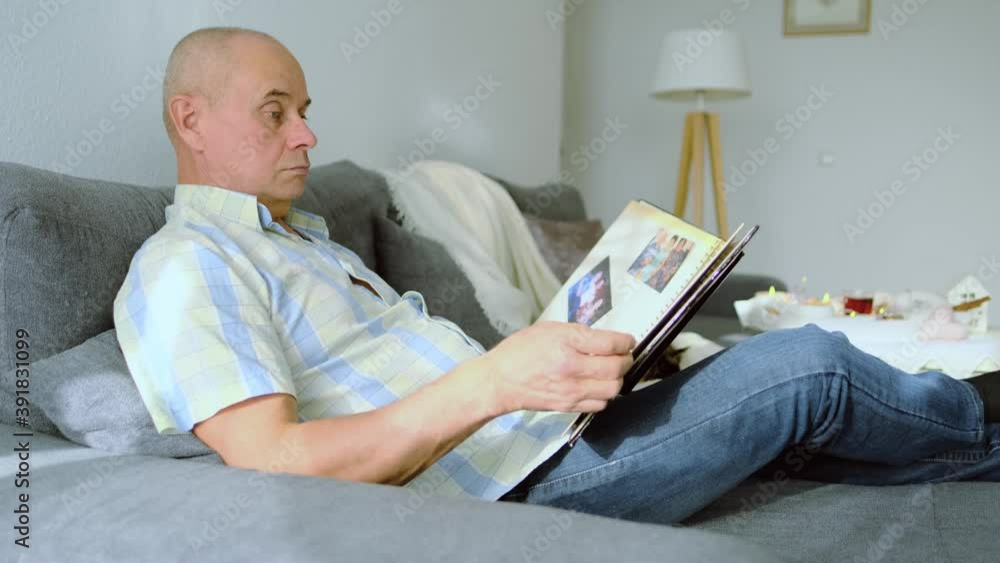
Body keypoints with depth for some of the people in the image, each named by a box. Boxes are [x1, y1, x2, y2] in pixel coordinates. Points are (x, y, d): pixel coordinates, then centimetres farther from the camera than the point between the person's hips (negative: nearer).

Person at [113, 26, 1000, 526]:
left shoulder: (307, 239, 21)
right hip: (511, 491, -9)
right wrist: (493, 382, -32)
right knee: (812, 368, -6)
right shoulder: (185, 269, -11)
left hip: (548, 441, 9)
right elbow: (274, 463, -25)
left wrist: (550, 355, 7)